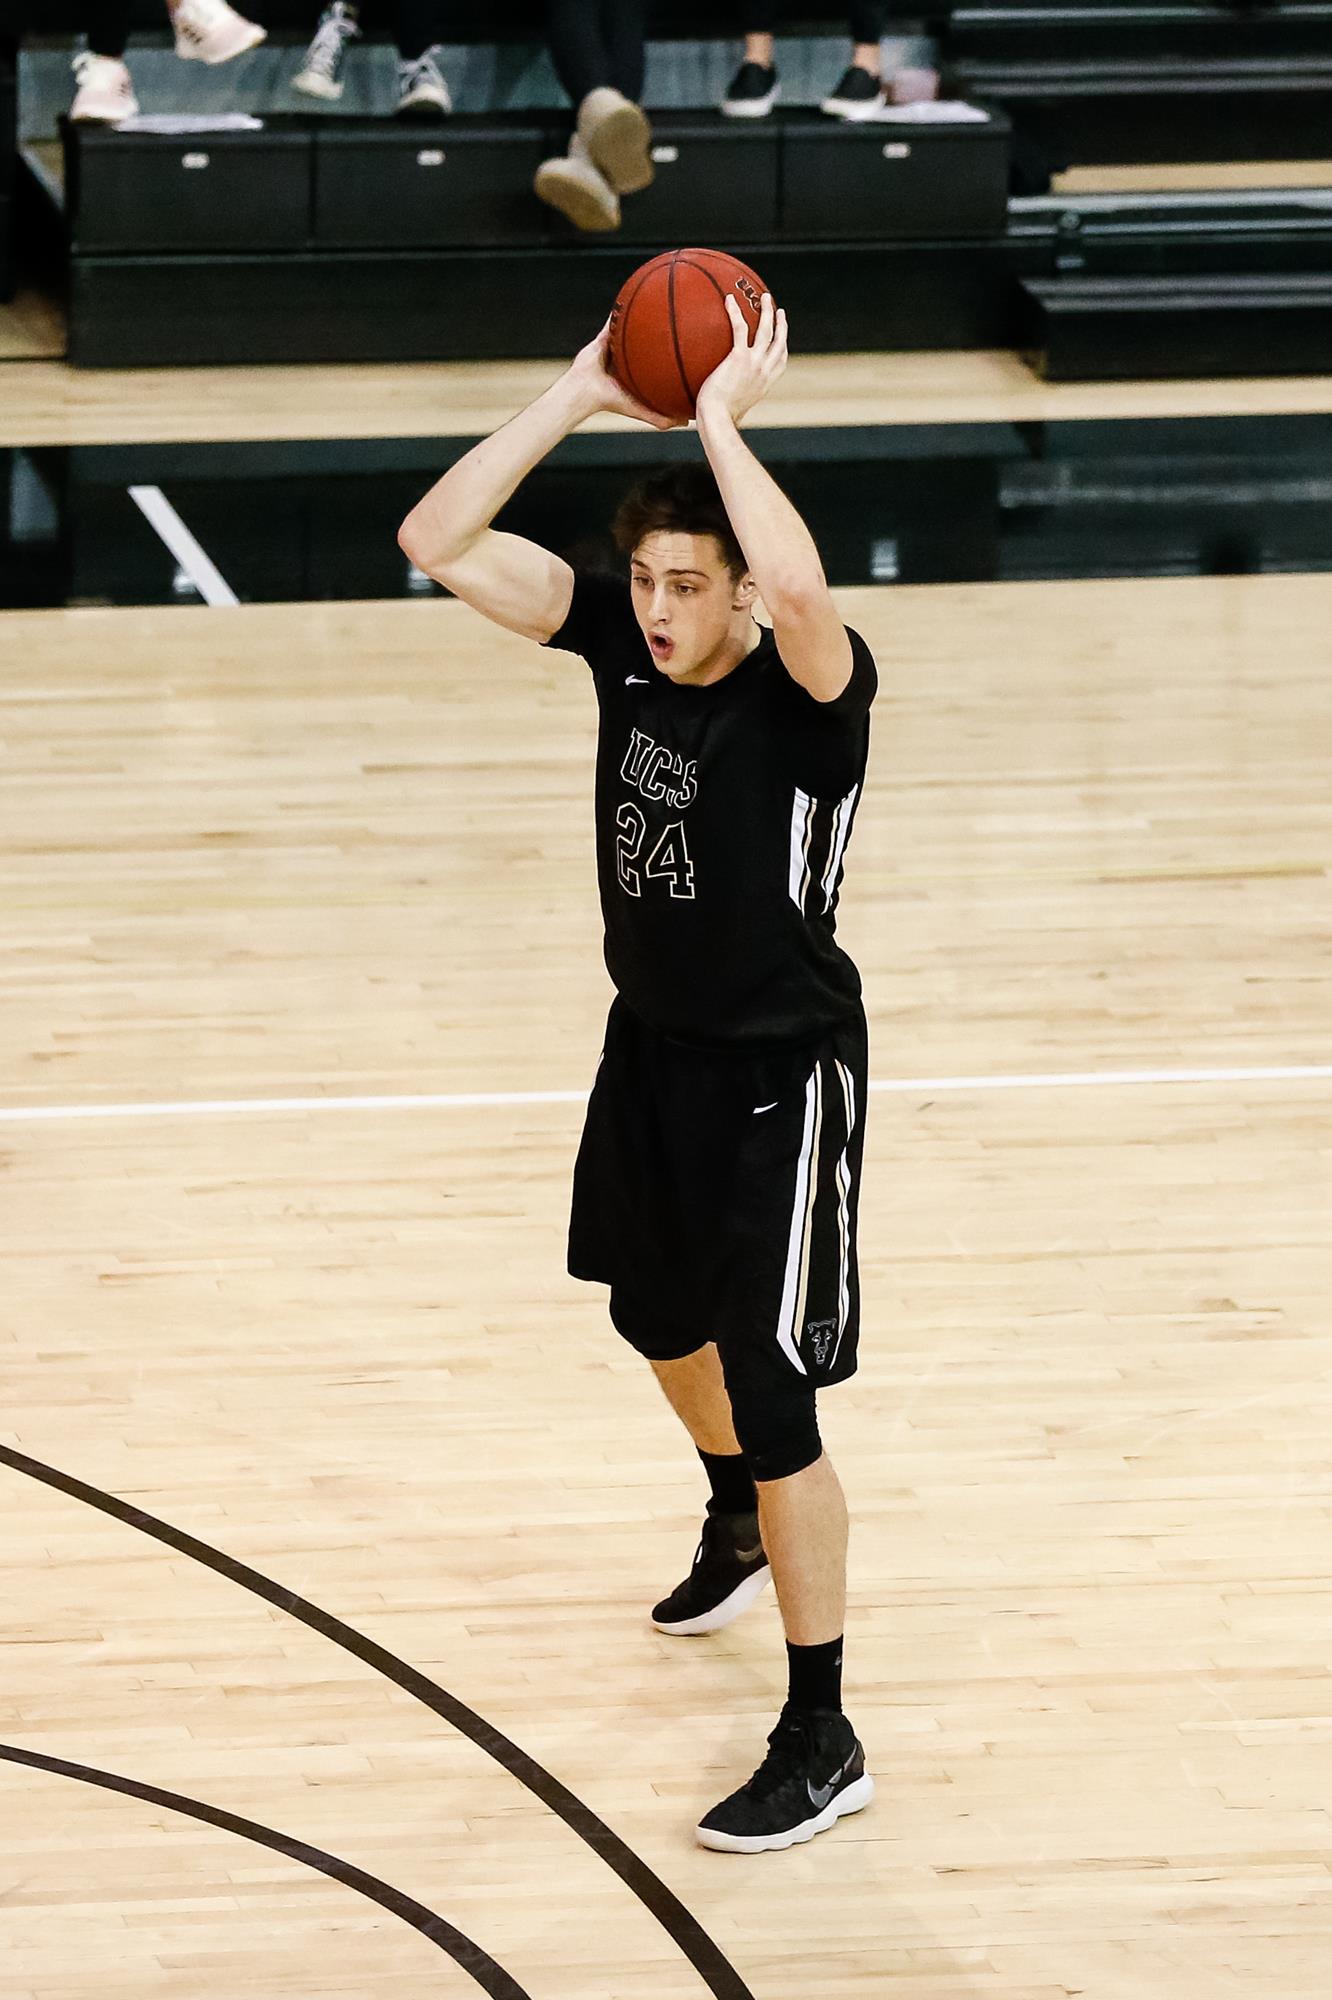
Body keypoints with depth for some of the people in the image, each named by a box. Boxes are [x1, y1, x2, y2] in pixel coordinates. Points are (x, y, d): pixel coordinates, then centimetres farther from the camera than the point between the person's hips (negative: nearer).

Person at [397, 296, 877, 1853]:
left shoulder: (813, 690, -27)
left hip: (779, 1071, -8)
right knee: (656, 1313, 29)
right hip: (653, 1043, 8)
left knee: (770, 1392, -7)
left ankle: (821, 1743, 2)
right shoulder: (621, 641, -8)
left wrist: (723, 415, -39)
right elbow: (437, 544, -11)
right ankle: (737, 1529, 60)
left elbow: (799, 586, -51)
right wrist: (579, 396, -19)